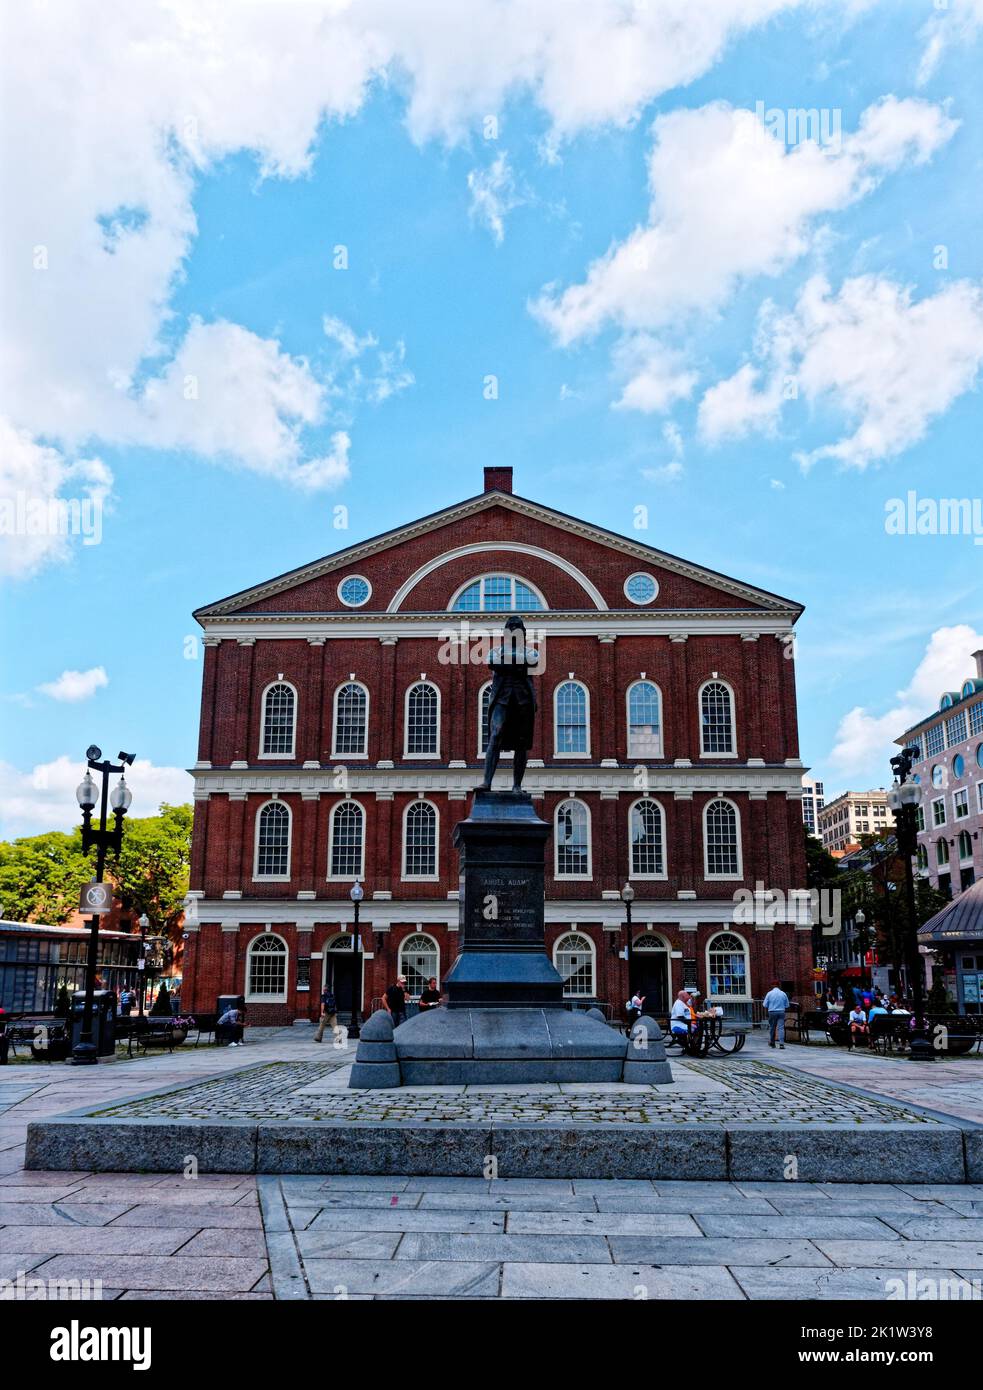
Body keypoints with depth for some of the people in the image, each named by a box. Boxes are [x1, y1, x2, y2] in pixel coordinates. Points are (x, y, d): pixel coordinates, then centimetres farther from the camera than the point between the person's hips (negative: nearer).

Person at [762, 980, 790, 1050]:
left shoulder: (769, 993, -1)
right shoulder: (783, 994, 5)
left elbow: (765, 1005, -1)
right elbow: (787, 1006, 10)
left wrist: (766, 1013, 14)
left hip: (772, 1012, -1)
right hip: (781, 1012, 1)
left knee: (772, 1028, 12)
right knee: (781, 1028, -4)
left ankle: (772, 1043, 23)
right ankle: (781, 1043, -16)